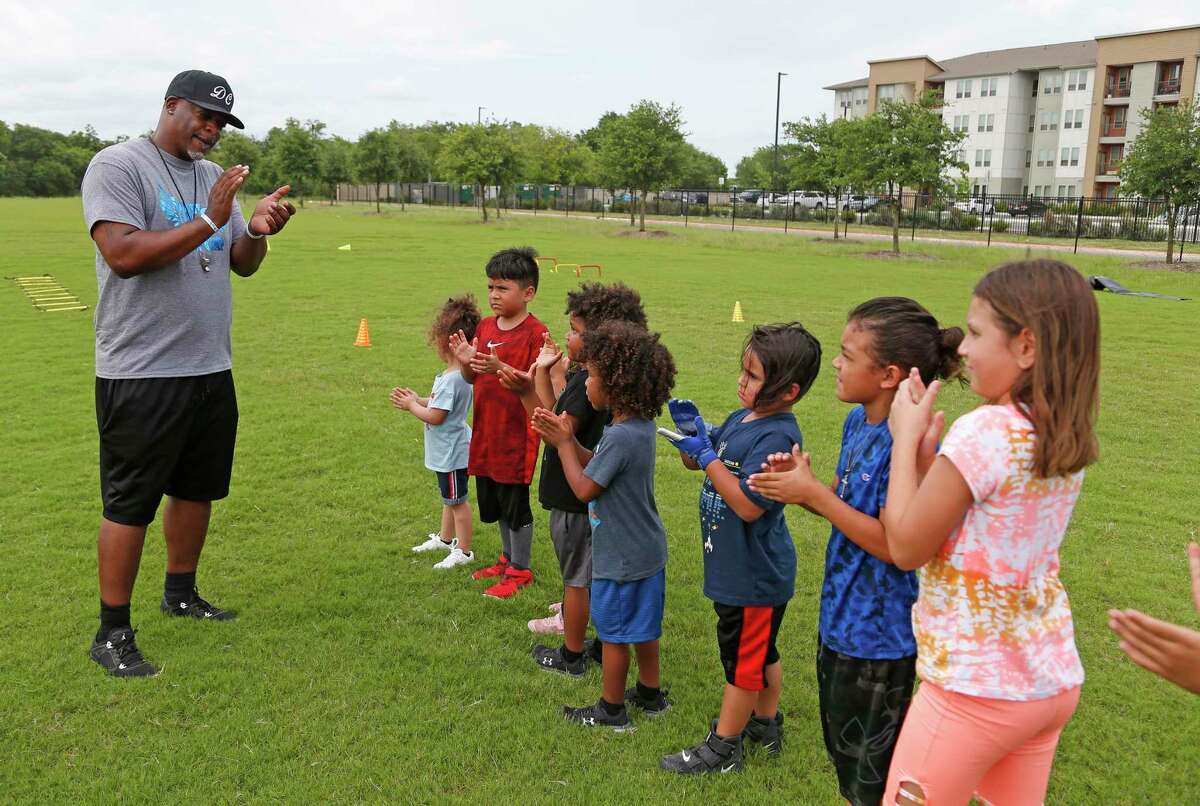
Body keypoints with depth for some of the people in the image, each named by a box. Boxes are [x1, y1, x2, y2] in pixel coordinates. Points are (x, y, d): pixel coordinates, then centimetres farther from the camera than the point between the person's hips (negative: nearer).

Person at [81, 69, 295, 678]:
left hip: (211, 367, 8)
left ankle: (180, 593, 36)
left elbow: (243, 264, 14)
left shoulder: (214, 177, 14)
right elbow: (124, 255, -22)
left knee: (197, 487, 17)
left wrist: (257, 230, -7)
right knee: (130, 504, -1)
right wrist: (209, 221, -21)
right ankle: (112, 634, 10)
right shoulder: (118, 166, -9)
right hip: (141, 373, -7)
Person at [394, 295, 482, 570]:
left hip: (452, 451, -10)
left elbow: (436, 416, -25)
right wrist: (417, 399, 6)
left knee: (457, 500, 3)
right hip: (448, 450, 10)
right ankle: (445, 538, 42)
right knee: (449, 497, 25)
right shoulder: (459, 373, 4)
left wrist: (411, 406, -10)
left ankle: (463, 551, 15)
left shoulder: (451, 379, -28)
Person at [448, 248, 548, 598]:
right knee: (494, 501, 19)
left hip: (517, 434, -7)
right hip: (486, 431, 7)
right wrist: (466, 362, -11)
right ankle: (507, 559, 37)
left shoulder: (535, 333, -15)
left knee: (516, 503, 5)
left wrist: (500, 368, -31)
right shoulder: (484, 326, 6)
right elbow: (473, 379, 11)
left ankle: (520, 570, 20)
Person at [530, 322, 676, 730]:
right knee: (643, 628, 22)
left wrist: (563, 444, -11)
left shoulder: (619, 436, -28)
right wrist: (566, 438, -2)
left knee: (614, 634, 8)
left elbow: (584, 489, -21)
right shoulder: (642, 425, 1)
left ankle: (611, 710, 24)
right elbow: (598, 467, 9)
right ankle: (650, 694, 37)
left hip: (621, 557, -9)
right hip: (645, 548, 9)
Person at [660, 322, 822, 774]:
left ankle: (723, 748, 23)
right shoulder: (739, 419, 3)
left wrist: (706, 455, -26)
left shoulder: (777, 437, -26)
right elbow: (694, 463, 14)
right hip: (736, 566, 9)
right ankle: (766, 726, 43)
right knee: (760, 652, 24)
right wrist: (691, 432, -6)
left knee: (743, 658, 8)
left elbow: (748, 504, -31)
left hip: (754, 574, -9)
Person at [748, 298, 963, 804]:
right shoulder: (857, 421, 2)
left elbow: (893, 543, -26)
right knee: (842, 749, 26)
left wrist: (814, 493, -23)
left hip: (879, 633, -9)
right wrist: (802, 484, -8)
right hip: (840, 615, 9)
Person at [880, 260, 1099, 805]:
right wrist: (929, 453, -2)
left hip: (976, 686, -8)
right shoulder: (1068, 440, 2)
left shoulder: (986, 430, -23)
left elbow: (906, 547, -15)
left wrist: (906, 438, -8)